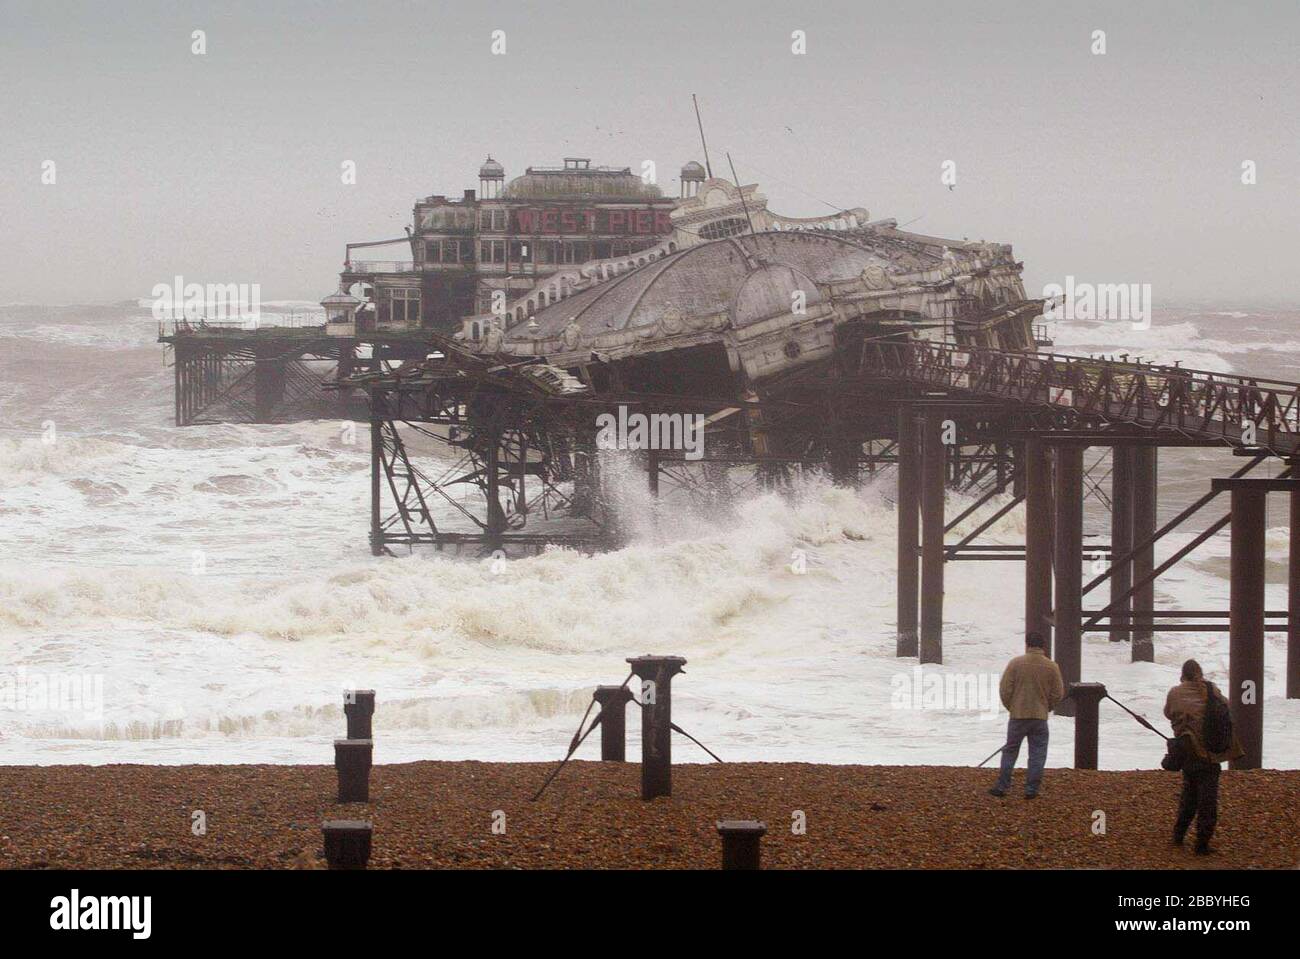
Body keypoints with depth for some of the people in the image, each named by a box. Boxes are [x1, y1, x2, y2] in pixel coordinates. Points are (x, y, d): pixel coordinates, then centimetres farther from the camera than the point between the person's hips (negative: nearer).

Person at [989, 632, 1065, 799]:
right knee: (1037, 754, 8)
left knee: (1010, 751, 10)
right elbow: (1058, 694, 0)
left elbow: (1004, 689, -6)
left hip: (1018, 716, 0)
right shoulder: (1051, 667, -3)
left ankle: (1002, 787, 10)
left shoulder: (1015, 663, -6)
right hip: (1040, 717, 0)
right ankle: (1031, 789, 5)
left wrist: (1011, 707, 10)